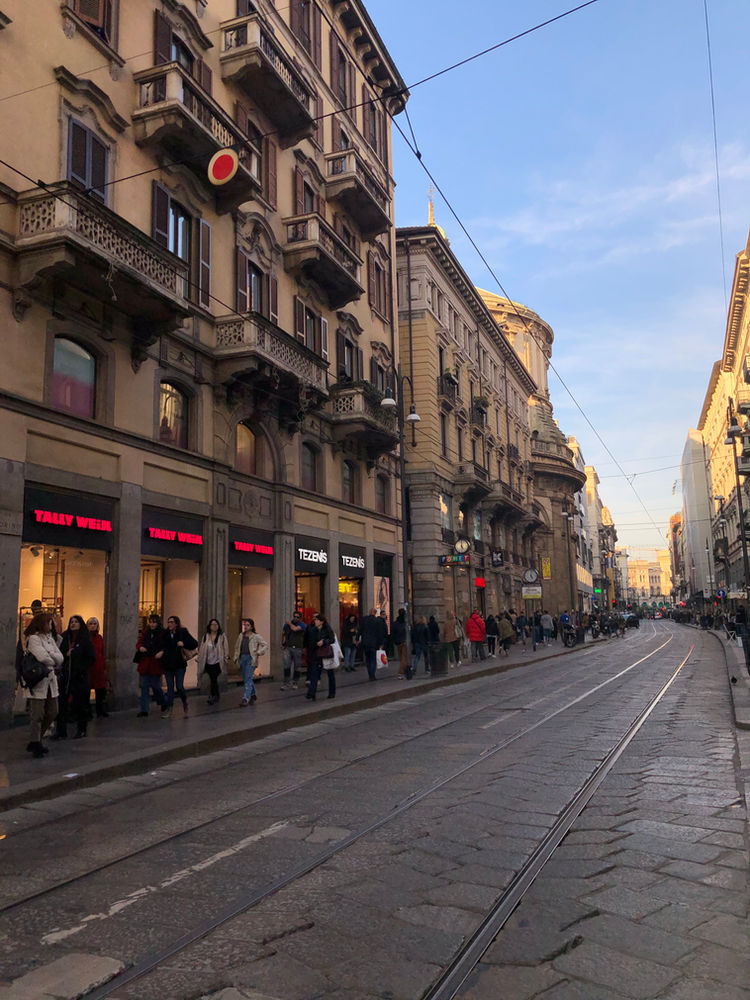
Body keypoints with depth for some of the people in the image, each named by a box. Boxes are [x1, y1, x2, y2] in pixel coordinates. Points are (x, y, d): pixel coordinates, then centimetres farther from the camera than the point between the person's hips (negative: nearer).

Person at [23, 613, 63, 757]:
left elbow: (60, 658, 6)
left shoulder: (50, 638, 15)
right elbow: (43, 658, -21)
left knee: (52, 713, 12)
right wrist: (54, 662, -2)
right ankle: (35, 745, 8)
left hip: (51, 680, 8)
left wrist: (50, 654, -12)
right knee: (37, 715, -3)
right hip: (38, 681, -8)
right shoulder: (33, 638, -9)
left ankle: (35, 740, 25)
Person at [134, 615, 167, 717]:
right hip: (145, 663, 4)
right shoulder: (145, 633, 8)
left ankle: (164, 702, 32)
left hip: (156, 663, -4)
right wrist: (140, 647, -9)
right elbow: (138, 643, 13)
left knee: (155, 685, 3)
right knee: (144, 687, 2)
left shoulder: (163, 634, -4)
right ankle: (144, 710, 7)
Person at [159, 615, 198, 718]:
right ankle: (169, 708, 12)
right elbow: (162, 646, 12)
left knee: (179, 686, -4)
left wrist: (184, 644, -16)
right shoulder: (165, 634, 5)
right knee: (170, 687, 5)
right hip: (167, 664, 3)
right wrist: (161, 652, -9)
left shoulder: (183, 633, -4)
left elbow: (195, 643, -3)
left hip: (179, 664, -3)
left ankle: (184, 702, 23)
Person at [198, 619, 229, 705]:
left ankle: (213, 697, -5)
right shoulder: (206, 636, 8)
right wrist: (199, 658, 8)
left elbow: (226, 647, 0)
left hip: (217, 661, -3)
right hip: (208, 662, 4)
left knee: (213, 679, -12)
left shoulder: (222, 636, 0)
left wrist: (226, 657, -5)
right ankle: (217, 695, 26)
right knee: (213, 679, 12)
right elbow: (201, 647, 10)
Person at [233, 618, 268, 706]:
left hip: (251, 658, -6)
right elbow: (236, 647, 23)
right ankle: (253, 695, 30)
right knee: (246, 678, 12)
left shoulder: (256, 636, -3)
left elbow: (265, 645, -1)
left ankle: (246, 698, -16)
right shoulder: (241, 636, 13)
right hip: (242, 658, 6)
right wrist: (236, 657, 13)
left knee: (248, 679, -13)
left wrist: (259, 652, -11)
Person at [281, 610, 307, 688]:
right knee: (286, 665, -11)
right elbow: (283, 633, 24)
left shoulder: (302, 625, -5)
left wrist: (290, 623, -6)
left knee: (297, 667, 5)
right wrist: (282, 644, 24)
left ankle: (295, 683, 18)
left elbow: (295, 629, -25)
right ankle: (286, 683, -7)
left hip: (297, 648, -2)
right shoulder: (287, 624, 6)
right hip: (288, 647, 2)